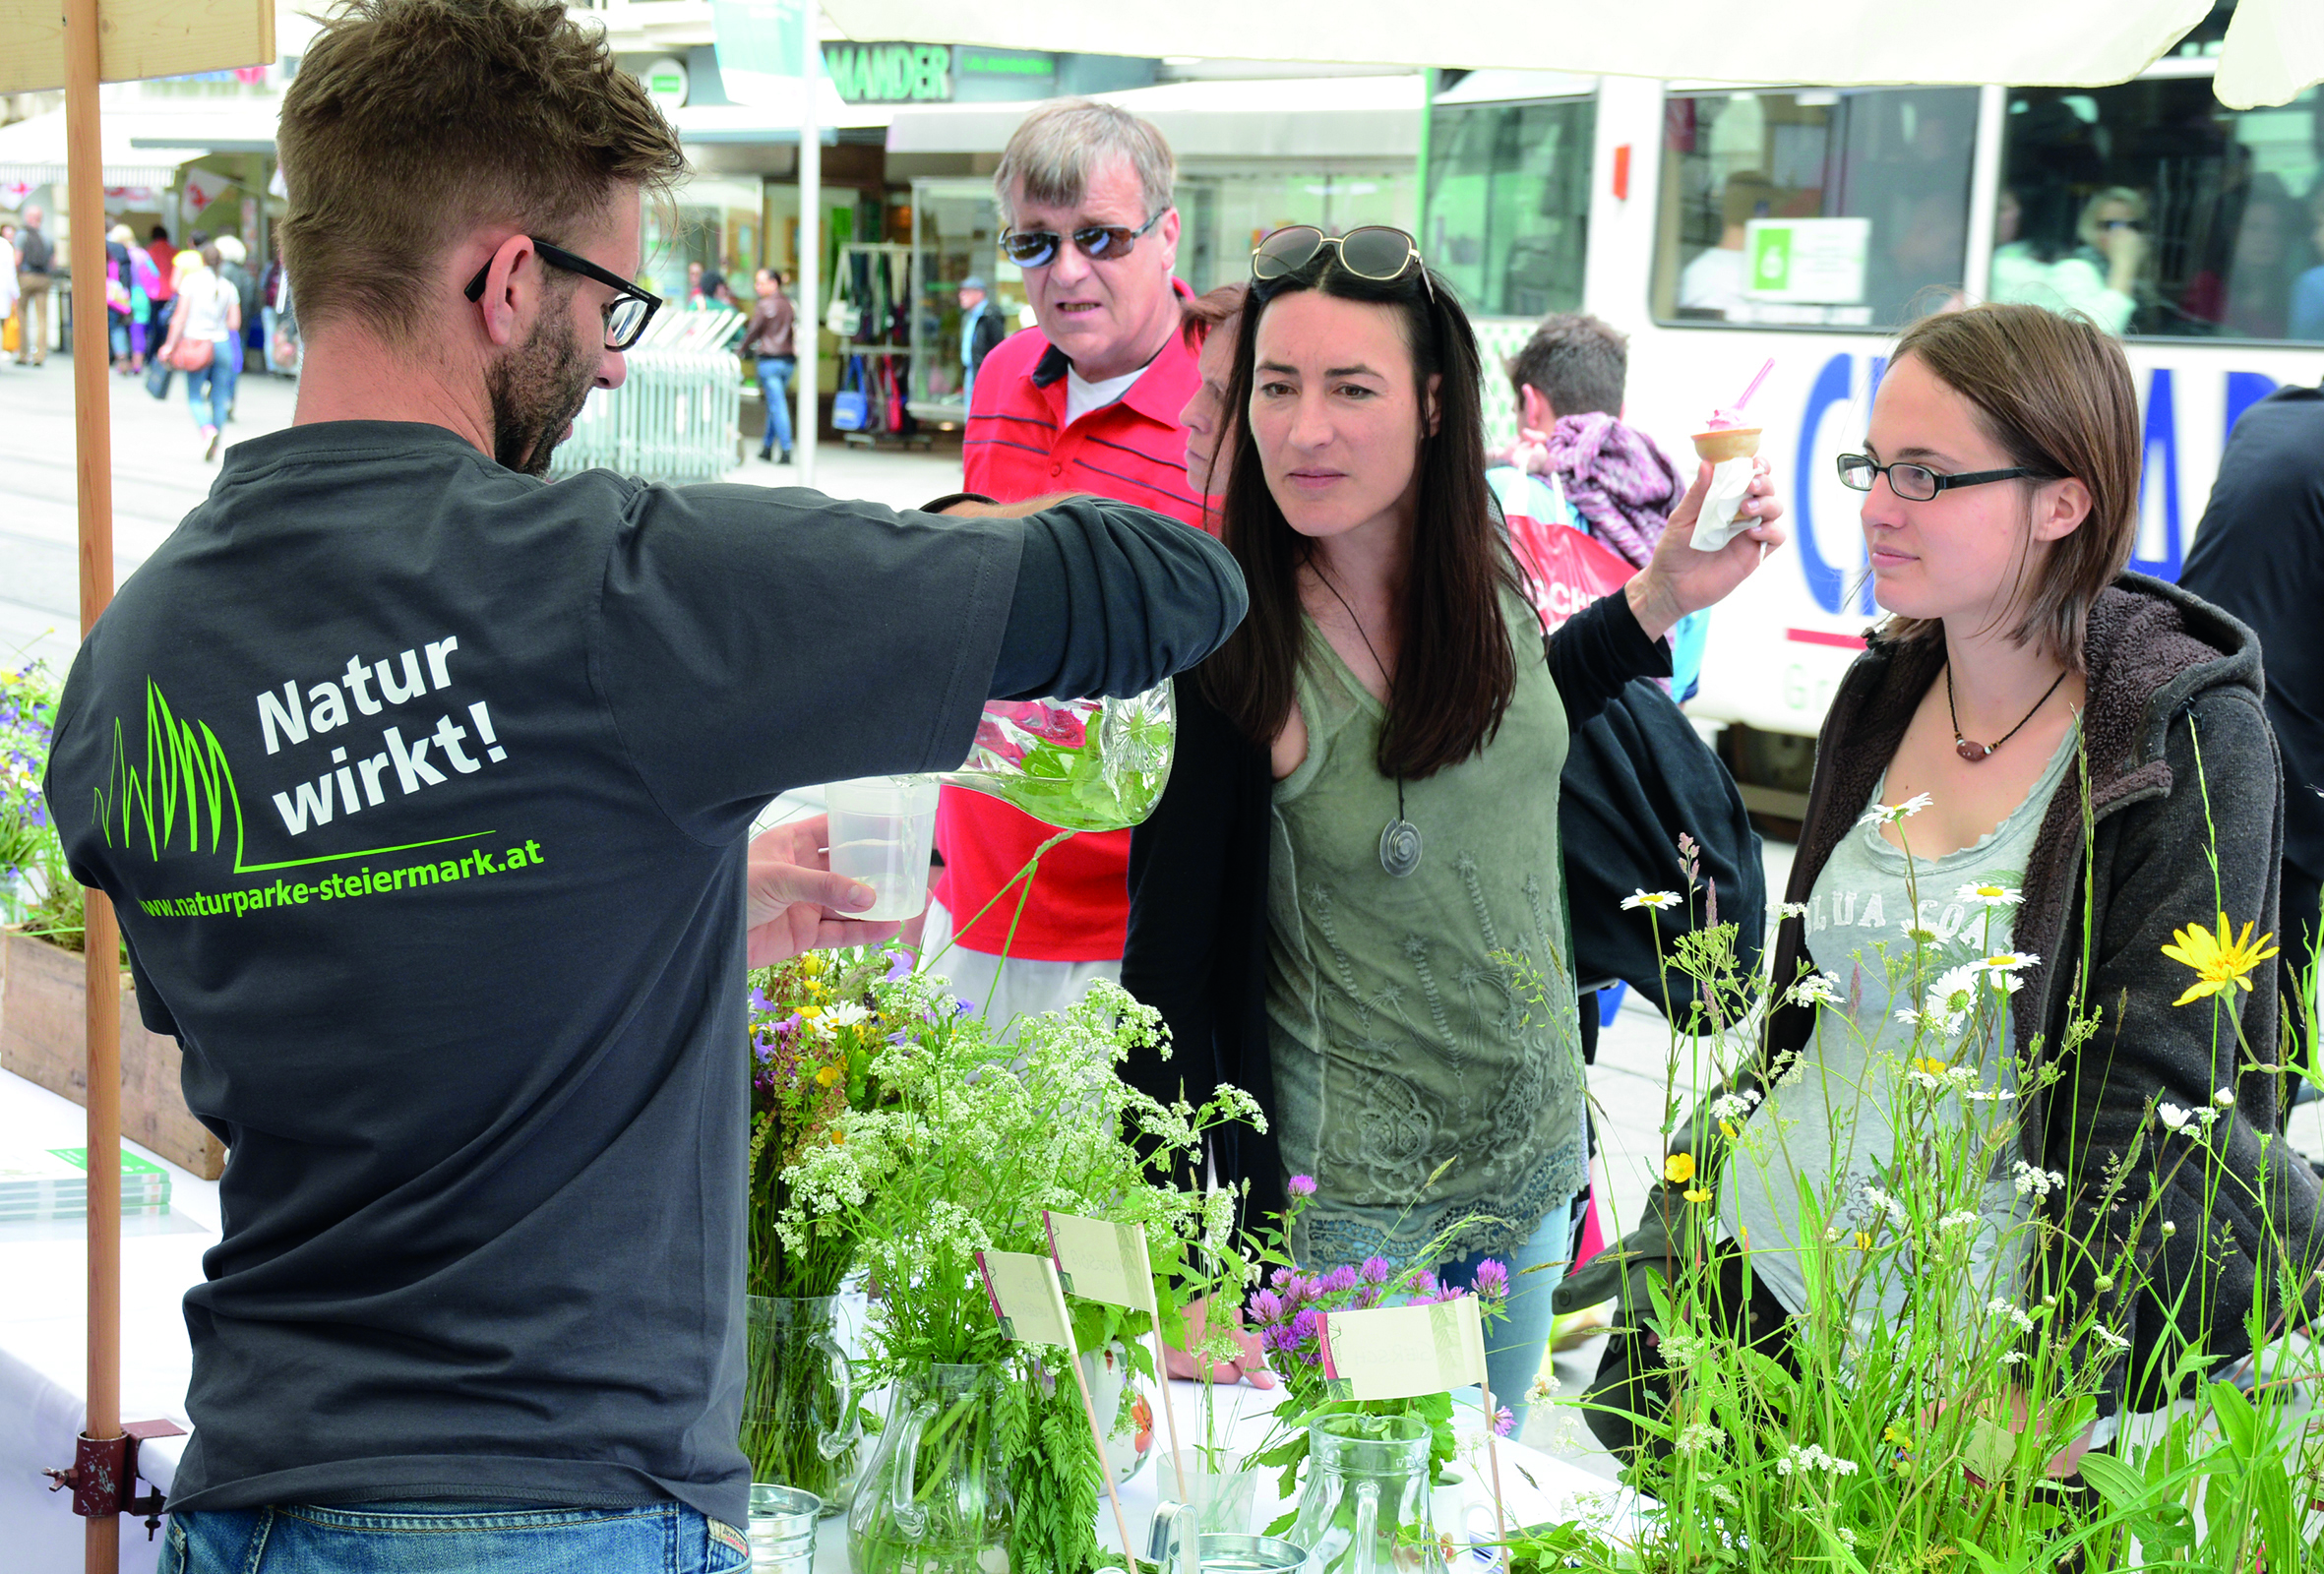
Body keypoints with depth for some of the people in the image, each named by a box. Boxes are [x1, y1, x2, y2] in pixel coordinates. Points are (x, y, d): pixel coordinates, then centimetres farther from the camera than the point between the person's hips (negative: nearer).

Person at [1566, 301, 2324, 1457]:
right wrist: (1670, 1232, 13)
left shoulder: (2189, 740, -10)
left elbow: (2154, 1100, -15)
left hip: (1971, 1347, -5)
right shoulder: (1885, 692, 7)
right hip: (1758, 1279, 6)